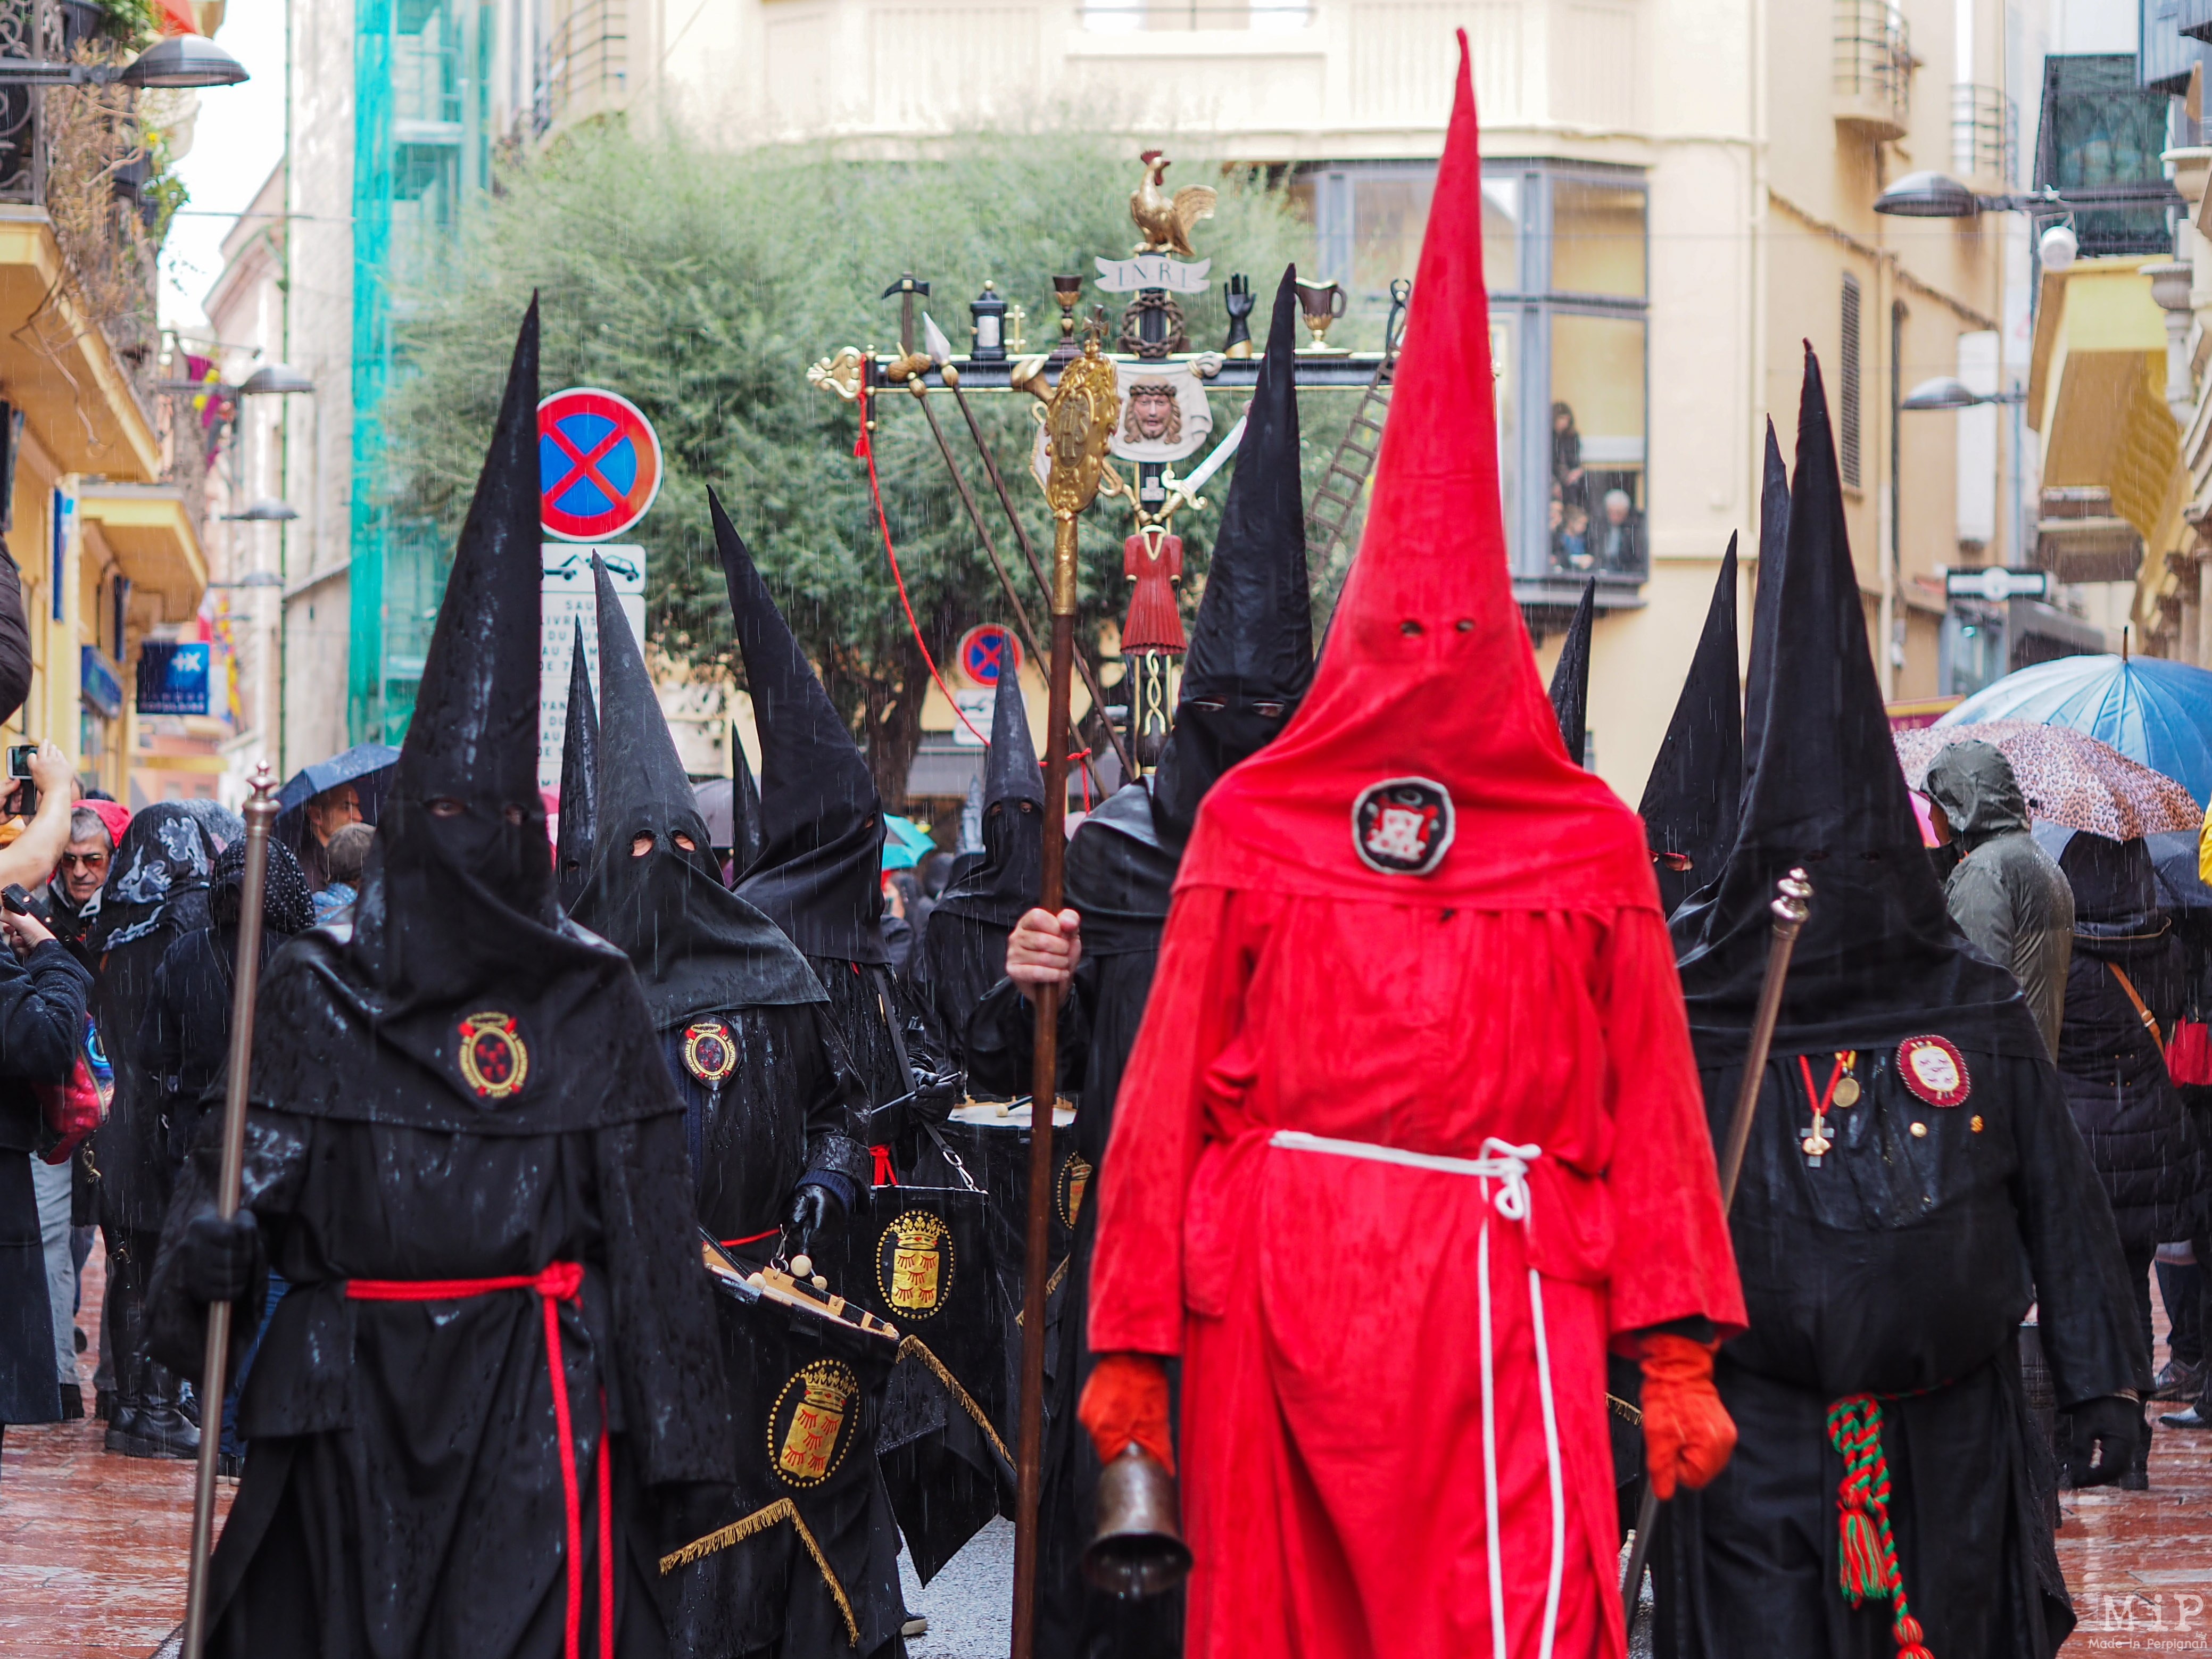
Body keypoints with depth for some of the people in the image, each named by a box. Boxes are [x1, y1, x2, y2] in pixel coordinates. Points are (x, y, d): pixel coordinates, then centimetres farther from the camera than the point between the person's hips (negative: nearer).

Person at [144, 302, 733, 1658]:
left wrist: (667, 1427, -1)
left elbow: (647, 1218, 3)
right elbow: (259, 1172, 6)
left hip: (537, 1394, -1)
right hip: (352, 1396, 1)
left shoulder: (596, 1000, 5)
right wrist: (214, 1240, -17)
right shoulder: (316, 992, 7)